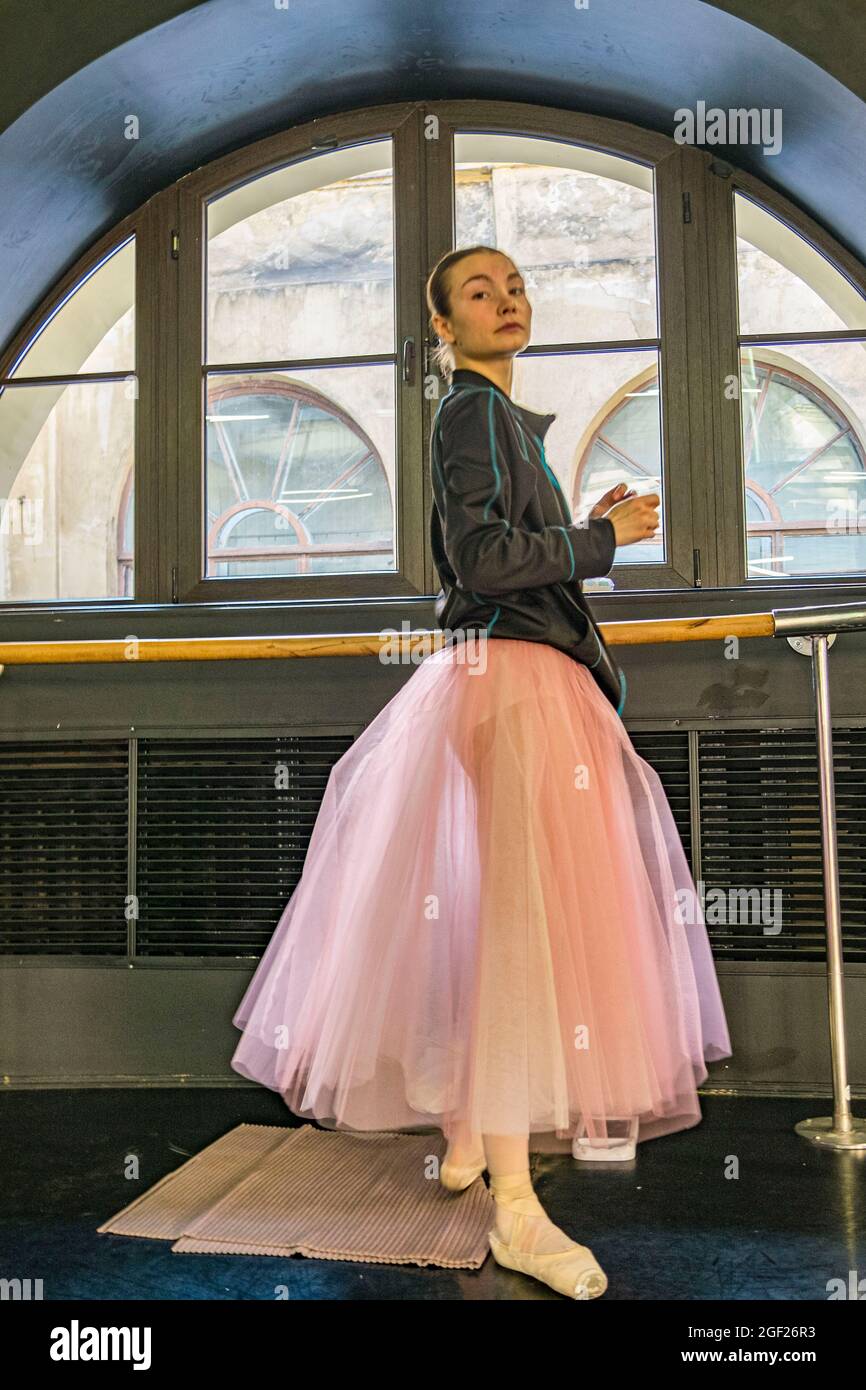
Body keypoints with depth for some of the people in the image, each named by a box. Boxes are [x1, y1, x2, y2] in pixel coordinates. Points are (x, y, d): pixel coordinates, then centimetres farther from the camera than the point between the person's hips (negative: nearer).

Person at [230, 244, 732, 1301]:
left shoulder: (503, 415, 23)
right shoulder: (474, 409, -7)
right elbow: (482, 558, -20)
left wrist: (586, 528, 21)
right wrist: (604, 537, -9)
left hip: (511, 681, 10)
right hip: (507, 684, -10)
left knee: (477, 922, 14)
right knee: (513, 921, -13)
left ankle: (464, 1138, 28)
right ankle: (515, 1210, -9)